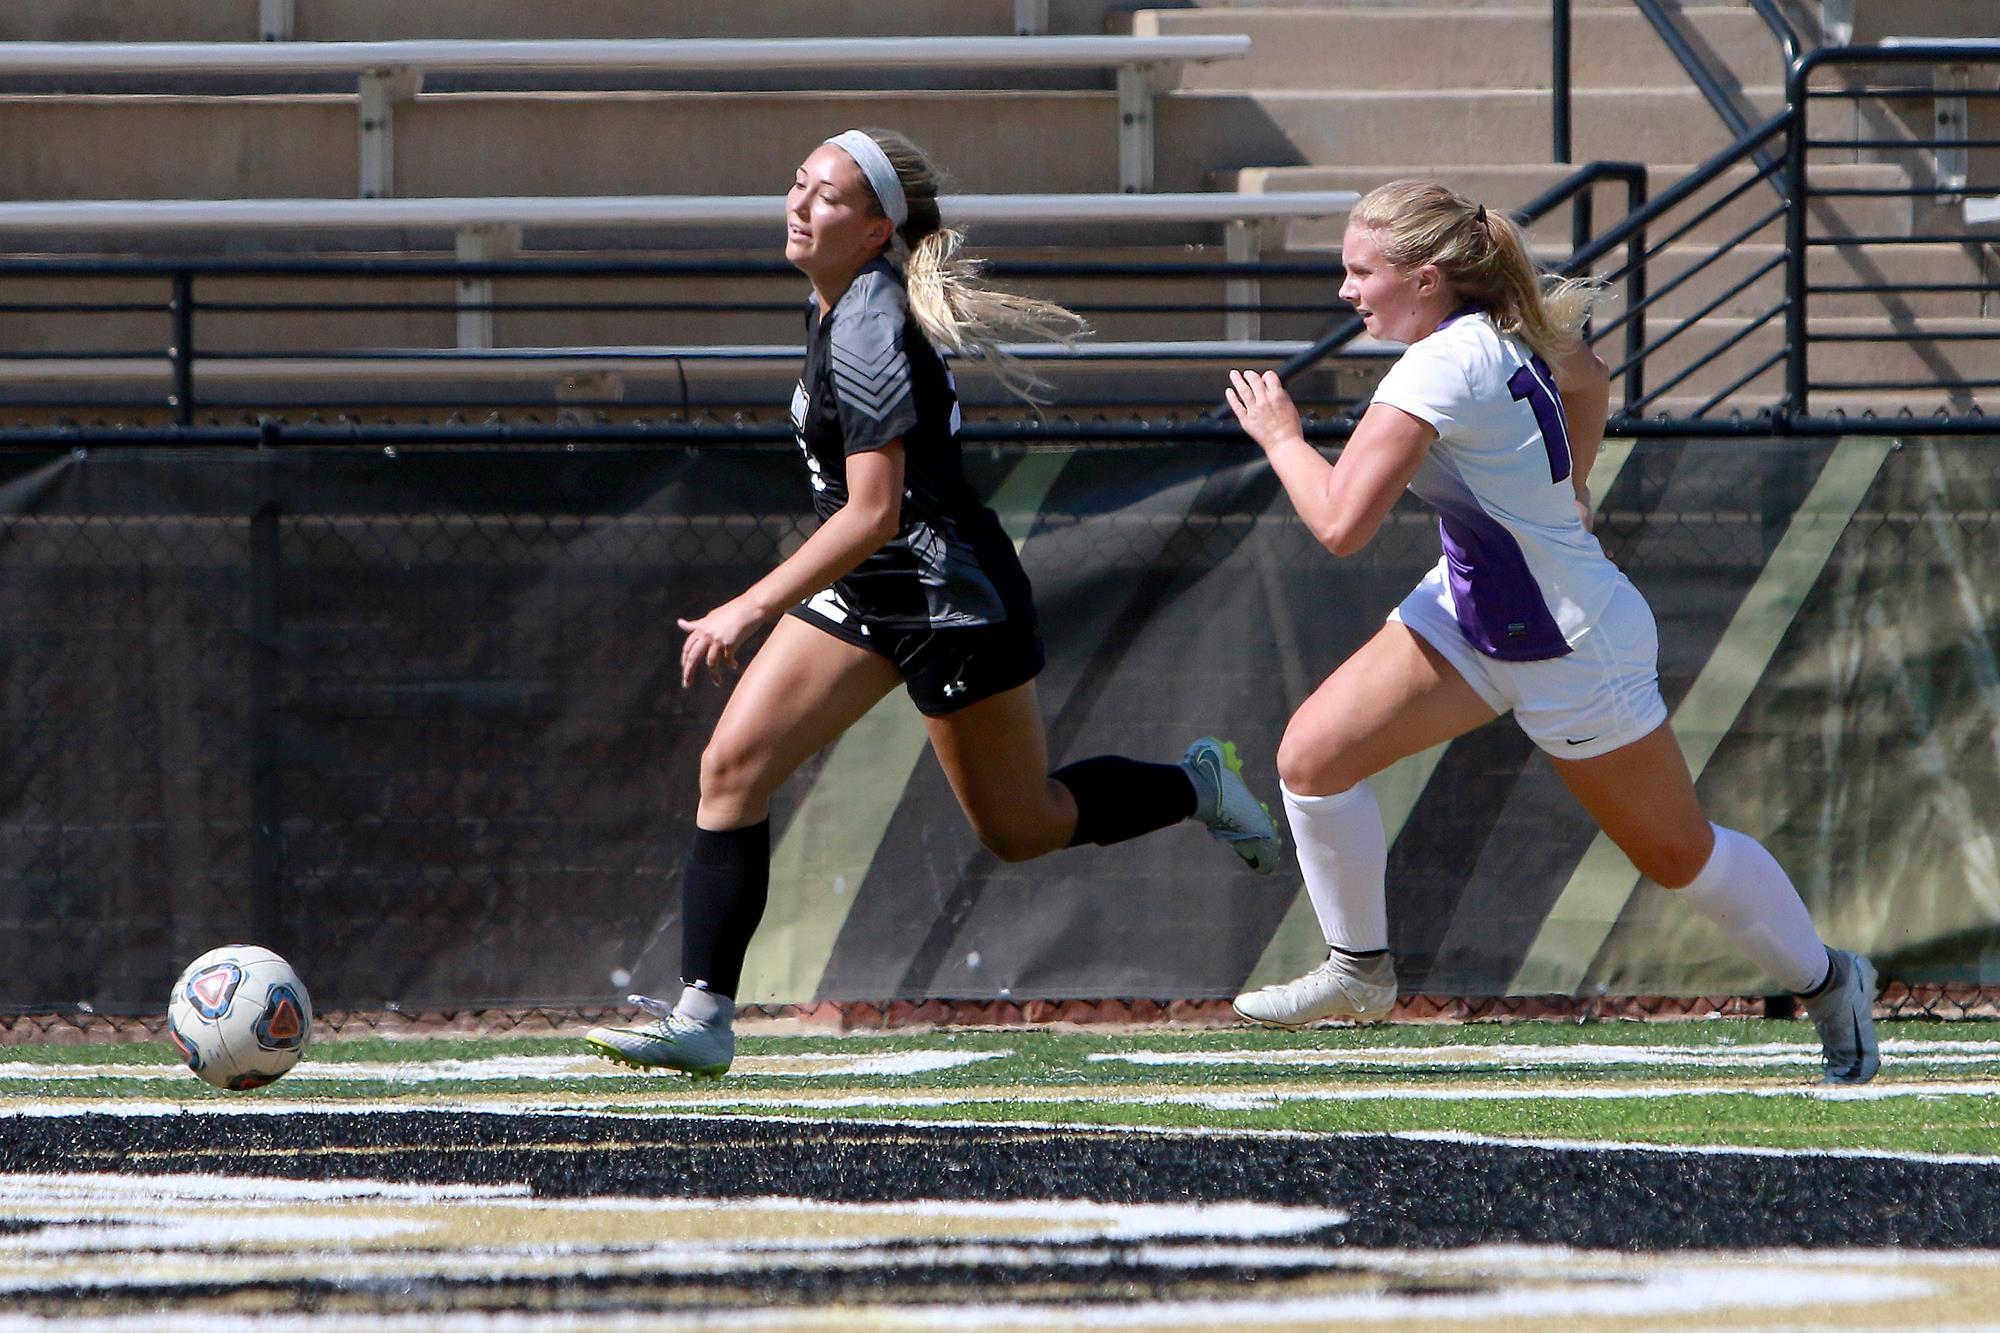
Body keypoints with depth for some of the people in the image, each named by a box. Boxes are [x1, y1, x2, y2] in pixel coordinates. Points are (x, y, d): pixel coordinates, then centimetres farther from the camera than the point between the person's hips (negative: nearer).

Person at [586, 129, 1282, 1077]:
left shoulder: (867, 330, -26)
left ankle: (1197, 786, 34)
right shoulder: (835, 301, 3)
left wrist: (750, 610, -28)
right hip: (864, 588, 9)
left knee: (1020, 829, 8)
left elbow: (873, 512, -28)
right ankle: (701, 1018, -8)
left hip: (948, 594, -9)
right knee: (733, 765, -6)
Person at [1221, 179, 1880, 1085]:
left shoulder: (1442, 369, -31)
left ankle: (1826, 982, 32)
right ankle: (1359, 969, 10)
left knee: (1675, 852, 10)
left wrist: (1279, 437, -17)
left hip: (1572, 652, -9)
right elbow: (1589, 378, 17)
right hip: (1470, 612, 9)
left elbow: (1339, 524, -34)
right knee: (1313, 753, -7)